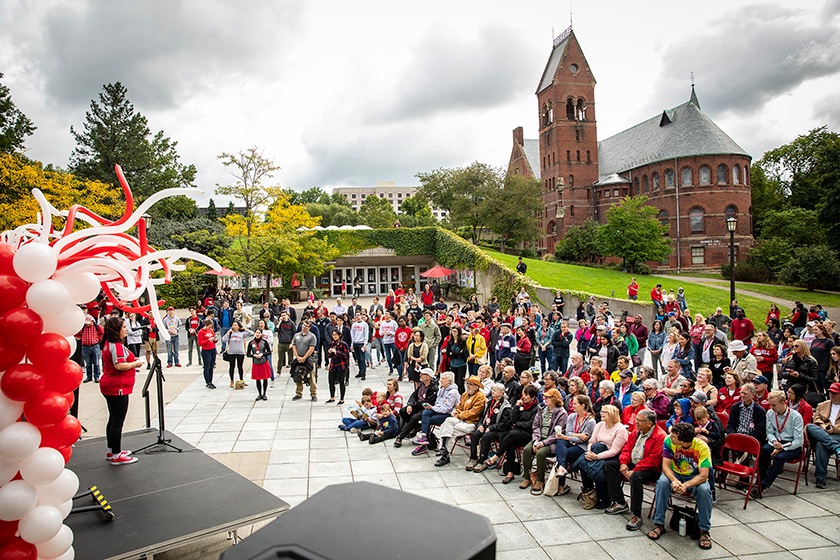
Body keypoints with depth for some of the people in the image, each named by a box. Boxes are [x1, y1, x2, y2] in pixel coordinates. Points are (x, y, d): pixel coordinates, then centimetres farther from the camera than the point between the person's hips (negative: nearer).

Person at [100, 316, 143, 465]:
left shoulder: (108, 344, 14)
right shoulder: (117, 346, -18)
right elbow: (119, 365, -28)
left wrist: (131, 362, 14)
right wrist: (135, 363, -13)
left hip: (109, 386, 11)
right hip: (118, 388, -11)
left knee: (113, 419, 19)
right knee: (117, 421, -5)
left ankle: (111, 451, 29)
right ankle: (117, 456, 1)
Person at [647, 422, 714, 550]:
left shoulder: (702, 447, -24)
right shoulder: (669, 441, -20)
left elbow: (703, 475, -26)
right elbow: (665, 465, -19)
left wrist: (686, 485, -42)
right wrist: (674, 480, -39)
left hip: (695, 477, -1)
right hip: (674, 474, 1)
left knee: (704, 490, -32)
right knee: (662, 483, -30)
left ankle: (704, 530, -11)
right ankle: (659, 524, -17)